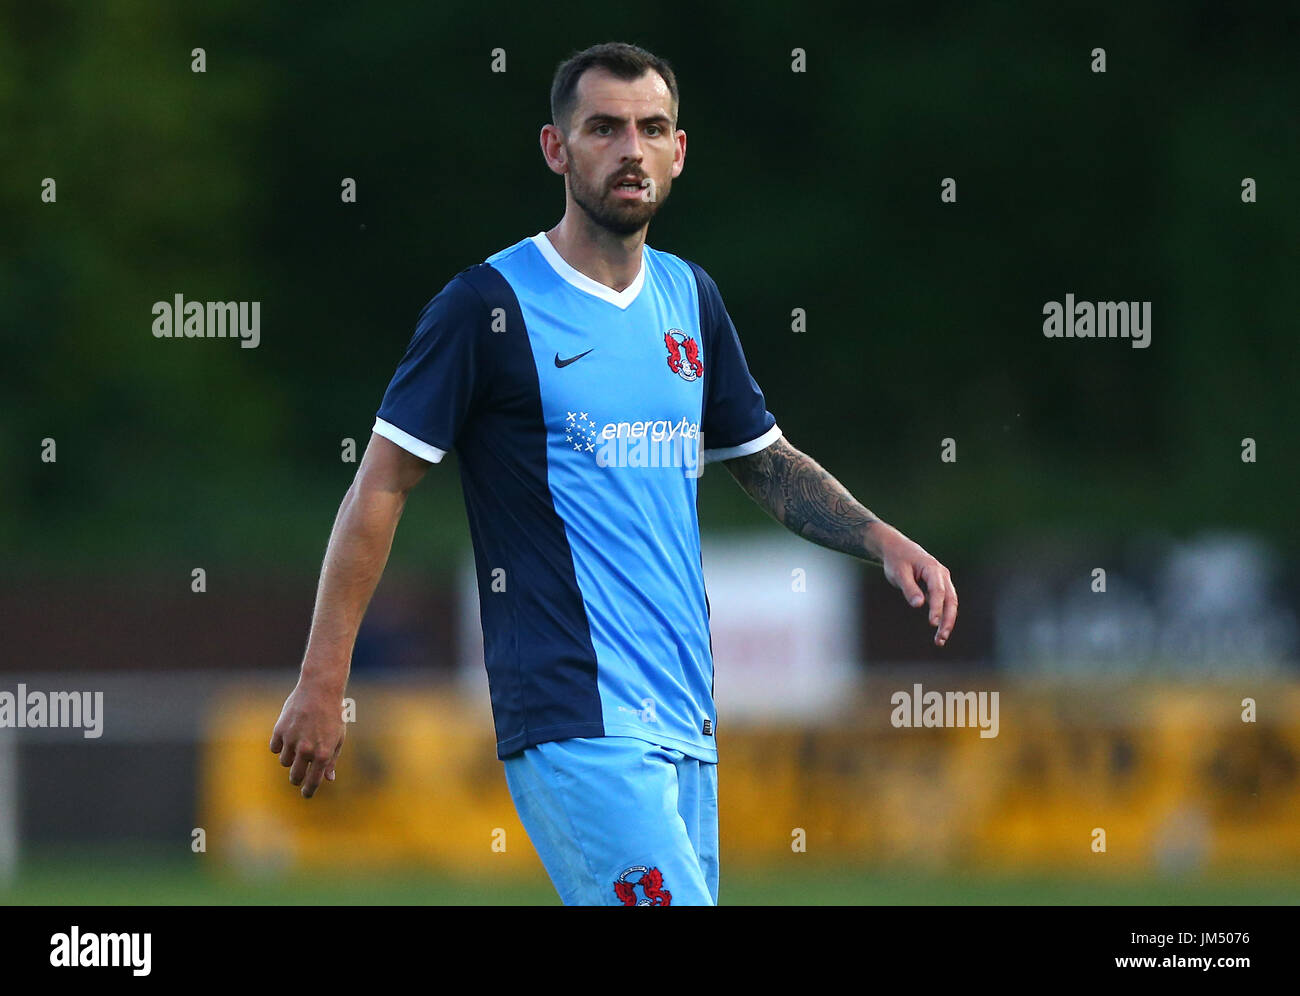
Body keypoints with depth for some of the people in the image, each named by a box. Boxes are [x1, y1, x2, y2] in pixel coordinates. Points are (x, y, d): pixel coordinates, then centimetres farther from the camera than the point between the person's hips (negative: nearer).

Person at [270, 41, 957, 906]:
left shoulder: (690, 298, 15)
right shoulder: (488, 305, -5)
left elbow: (765, 461, 26)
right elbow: (382, 486, -4)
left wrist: (879, 539, 9)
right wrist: (321, 682, -9)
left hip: (685, 726, 7)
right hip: (575, 726, -7)